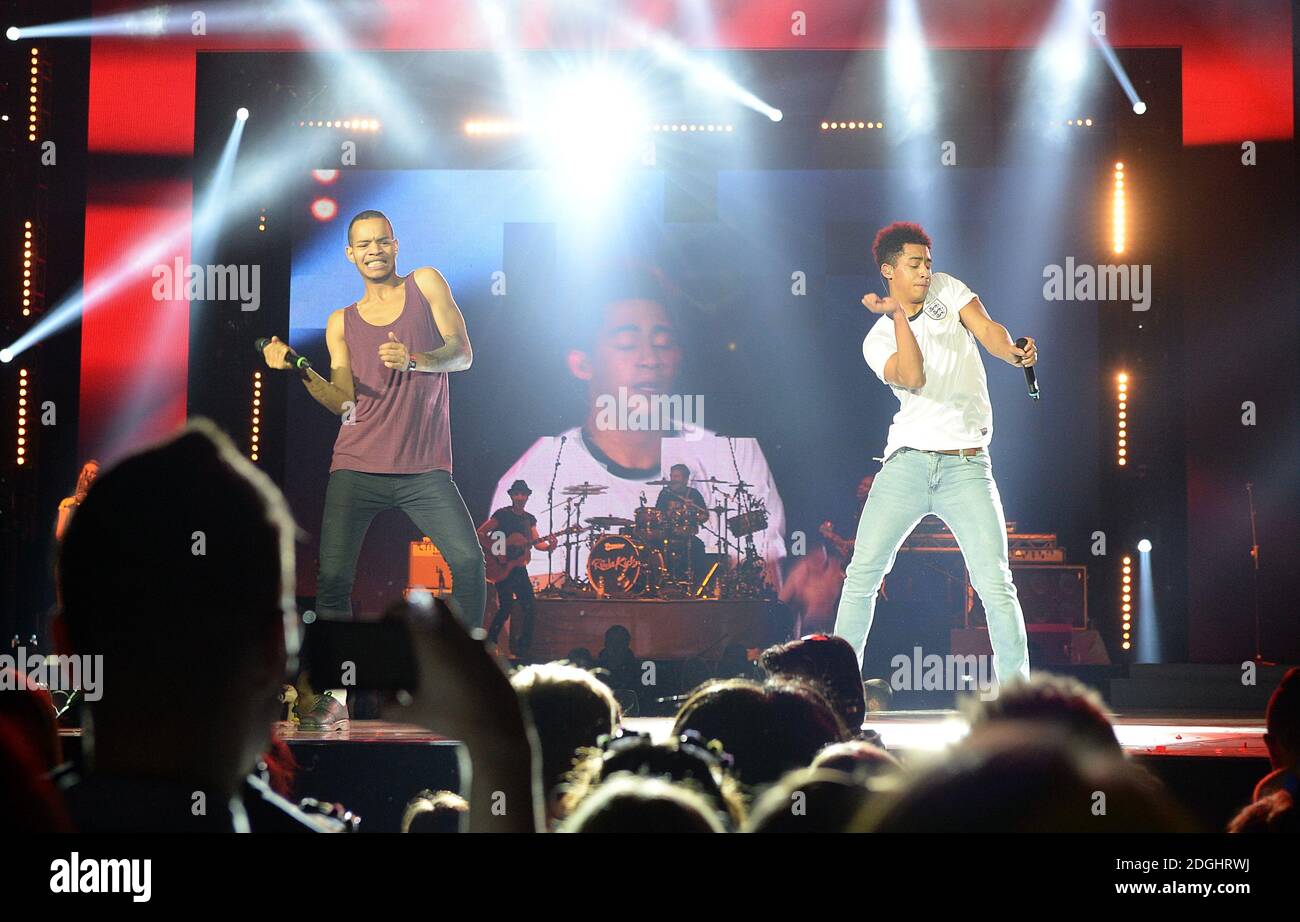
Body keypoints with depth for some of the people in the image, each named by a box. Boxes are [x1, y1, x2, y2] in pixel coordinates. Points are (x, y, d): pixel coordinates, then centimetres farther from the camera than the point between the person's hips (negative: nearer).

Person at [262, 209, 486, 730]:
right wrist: (297, 371, -11)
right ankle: (328, 696, 2)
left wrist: (414, 360, -21)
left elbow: (462, 353, -2)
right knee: (333, 576, -7)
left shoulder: (425, 284, 9)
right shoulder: (341, 323, 14)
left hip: (425, 469, -2)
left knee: (468, 561, -16)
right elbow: (343, 402, 5)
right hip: (357, 467, 2)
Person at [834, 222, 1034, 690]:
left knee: (995, 582, -10)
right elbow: (913, 378, -14)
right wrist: (899, 314, -21)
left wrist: (1011, 351, -24)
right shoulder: (878, 340, 6)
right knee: (863, 571, -5)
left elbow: (987, 329, -3)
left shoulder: (946, 289, 12)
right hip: (906, 462, 0)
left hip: (967, 467, 0)